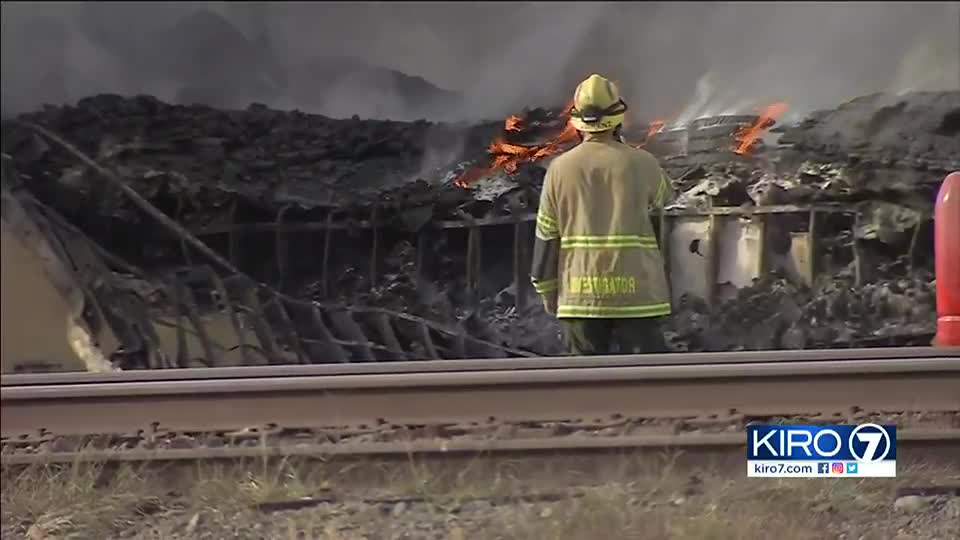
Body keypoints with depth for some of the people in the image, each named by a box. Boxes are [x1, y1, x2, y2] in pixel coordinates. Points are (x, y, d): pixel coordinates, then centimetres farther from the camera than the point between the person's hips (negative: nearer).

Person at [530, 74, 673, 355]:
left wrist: (547, 290, 14)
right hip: (634, 290, -1)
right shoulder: (640, 163, -4)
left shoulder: (560, 168, 1)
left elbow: (546, 236, 4)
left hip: (580, 292, 2)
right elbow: (662, 194, 19)